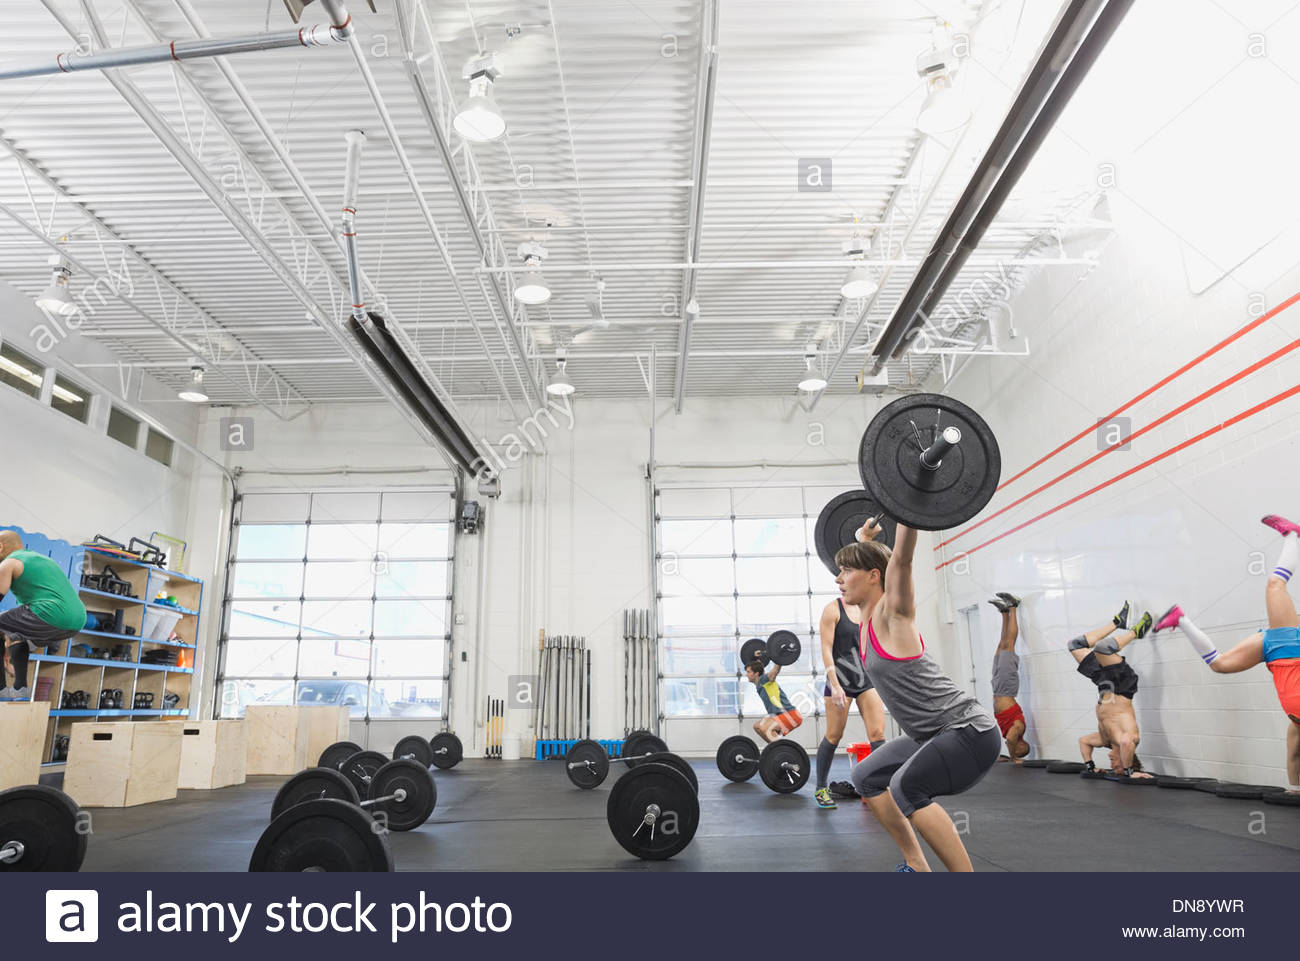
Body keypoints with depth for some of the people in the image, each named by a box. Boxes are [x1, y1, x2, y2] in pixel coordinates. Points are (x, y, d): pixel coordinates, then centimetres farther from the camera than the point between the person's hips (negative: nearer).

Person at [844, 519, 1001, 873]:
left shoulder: (891, 614, -16)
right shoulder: (868, 618, 5)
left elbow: (902, 557, -30)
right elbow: (871, 561, 25)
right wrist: (865, 537, 33)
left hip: (970, 731, -10)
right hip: (932, 735, 10)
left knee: (906, 786, -28)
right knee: (867, 778, 12)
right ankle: (917, 868, 21)